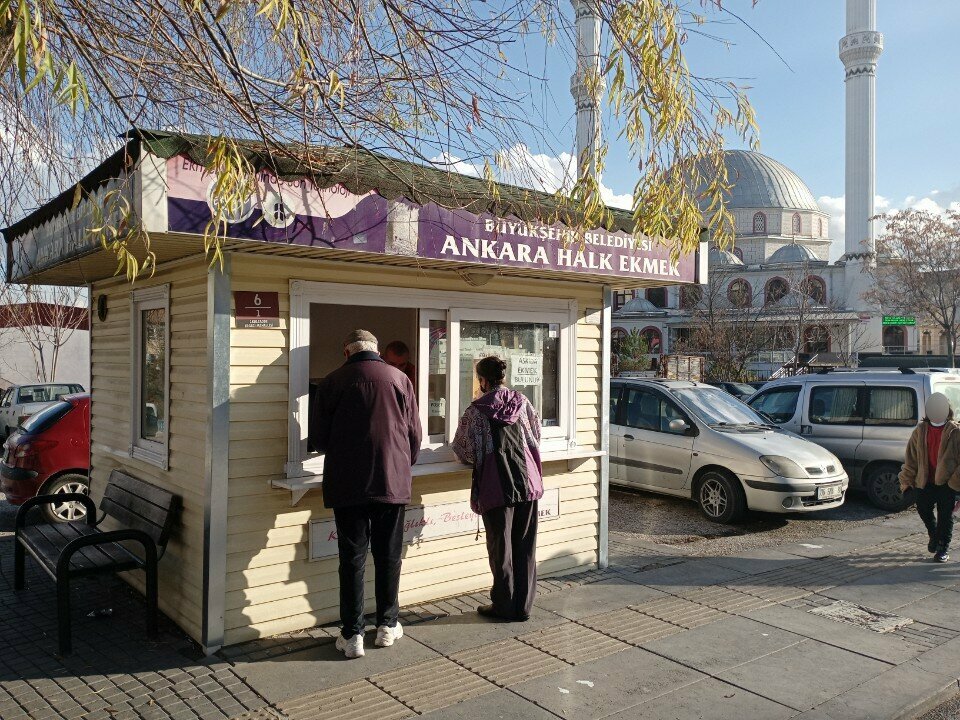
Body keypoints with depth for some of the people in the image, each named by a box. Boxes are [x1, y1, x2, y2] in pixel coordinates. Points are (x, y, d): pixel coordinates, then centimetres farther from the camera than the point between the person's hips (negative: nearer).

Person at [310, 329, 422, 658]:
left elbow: (320, 440, 4)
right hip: (392, 482, 1)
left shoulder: (331, 383, -2)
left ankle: (352, 634, 10)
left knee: (352, 558, 6)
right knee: (388, 556, 13)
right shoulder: (399, 379, 1)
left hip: (346, 484, -1)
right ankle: (387, 625, 23)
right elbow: (414, 435, 4)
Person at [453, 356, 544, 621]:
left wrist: (477, 457, 20)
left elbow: (464, 450, -1)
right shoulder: (521, 402, 6)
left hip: (497, 487, -4)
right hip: (528, 482, 4)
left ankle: (504, 606, 15)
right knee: (525, 547, 11)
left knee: (501, 548, 7)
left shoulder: (477, 410, -6)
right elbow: (537, 436, 15)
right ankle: (523, 607, 18)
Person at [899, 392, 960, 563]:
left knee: (945, 515, 1)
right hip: (925, 481, 3)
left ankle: (943, 548, 14)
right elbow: (911, 457, 8)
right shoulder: (921, 431, 4)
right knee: (923, 509, 7)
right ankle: (934, 535, 35)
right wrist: (906, 480, 6)